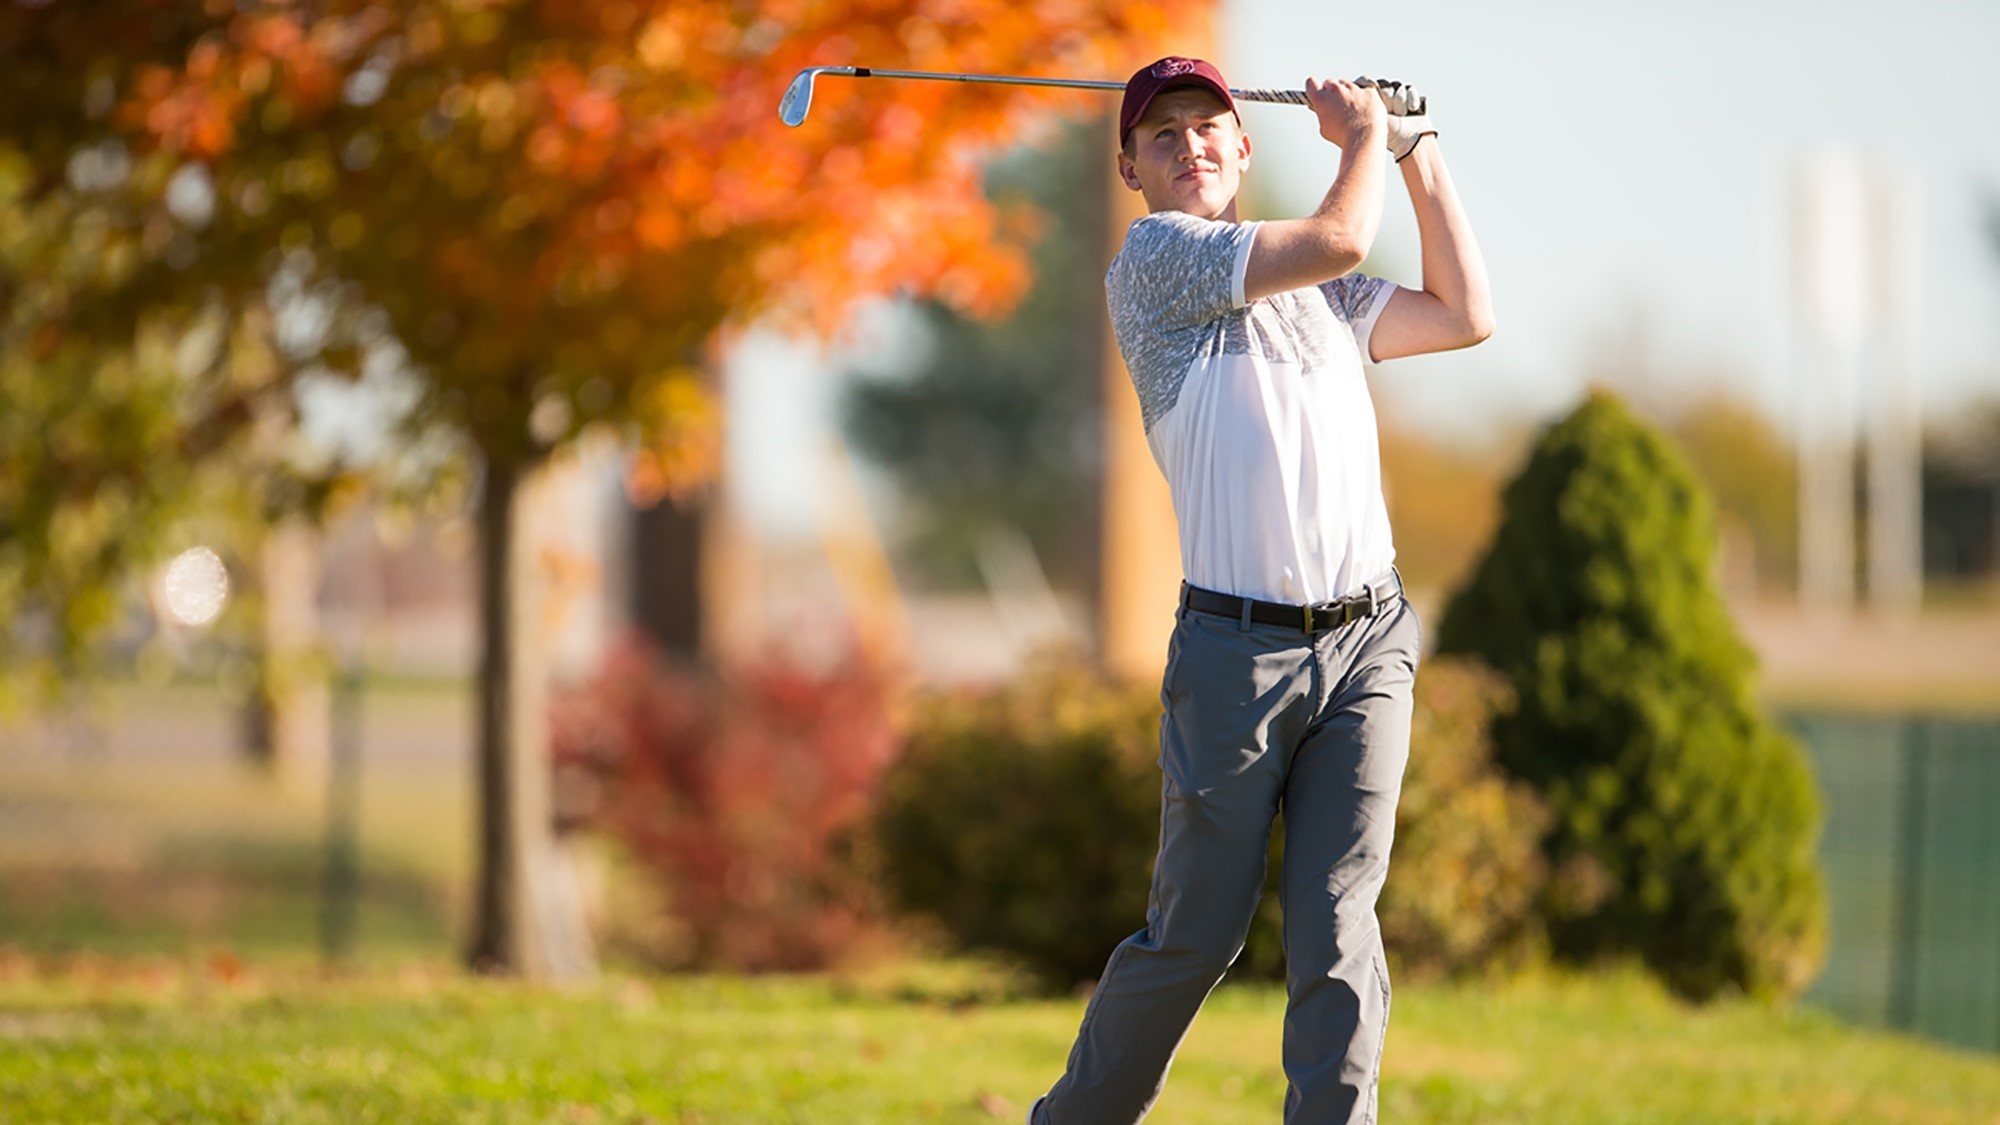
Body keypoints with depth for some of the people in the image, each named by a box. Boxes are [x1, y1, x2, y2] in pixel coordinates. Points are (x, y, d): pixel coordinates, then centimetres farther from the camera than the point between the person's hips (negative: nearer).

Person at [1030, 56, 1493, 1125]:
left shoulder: (1318, 295, 21)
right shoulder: (1153, 257, 1)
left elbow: (1464, 313, 21)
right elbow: (1336, 240, -9)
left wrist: (1419, 155, 22)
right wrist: (1363, 134, 9)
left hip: (1366, 644, 4)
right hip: (1237, 647, -4)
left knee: (1335, 929, -6)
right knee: (1196, 934, 2)